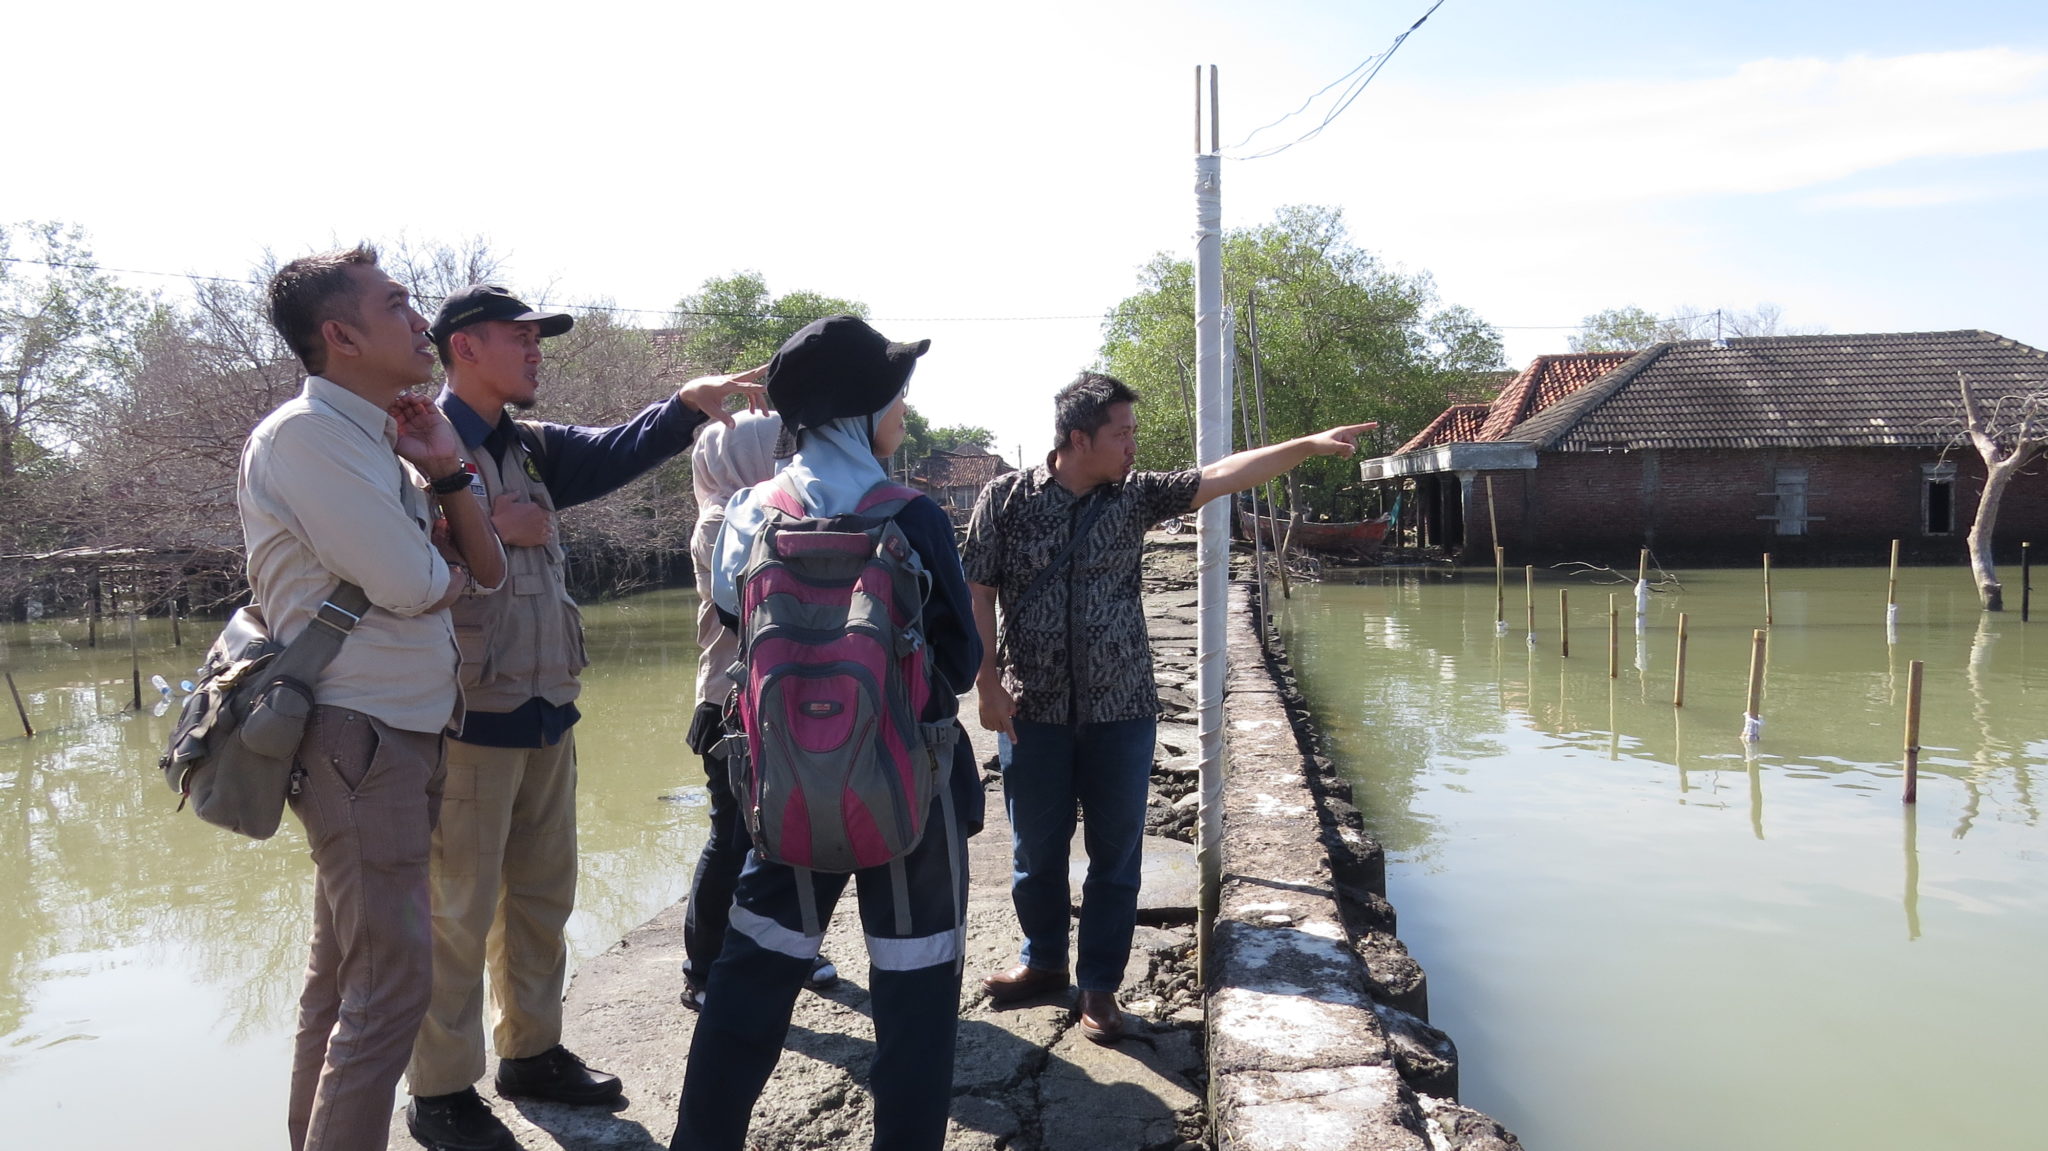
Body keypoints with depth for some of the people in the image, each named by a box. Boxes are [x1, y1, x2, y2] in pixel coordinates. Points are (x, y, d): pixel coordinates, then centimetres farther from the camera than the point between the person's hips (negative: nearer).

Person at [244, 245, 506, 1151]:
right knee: (391, 984, -7)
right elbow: (411, 586, -21)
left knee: (344, 975, 17)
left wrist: (445, 471, -3)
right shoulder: (305, 433, -14)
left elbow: (487, 572, 11)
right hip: (358, 738, -9)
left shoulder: (378, 442, 13)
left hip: (402, 735, 9)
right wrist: (446, 572, 1)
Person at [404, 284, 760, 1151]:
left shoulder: (532, 450, 13)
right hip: (470, 716, -8)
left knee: (542, 894, 17)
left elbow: (613, 453, 0)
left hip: (546, 713, 8)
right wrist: (489, 528, -19)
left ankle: (531, 1051, 33)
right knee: (460, 910, 1)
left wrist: (688, 403, -14)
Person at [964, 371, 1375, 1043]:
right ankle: (1044, 962, 34)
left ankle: (1099, 985, 22)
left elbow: (1224, 475, -3)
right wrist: (988, 683, -8)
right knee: (1036, 850, 11)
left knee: (1116, 854, 6)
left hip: (1121, 712, 2)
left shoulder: (1135, 496, 2)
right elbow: (978, 593, -2)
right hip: (1033, 711, -1)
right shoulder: (1007, 498, -4)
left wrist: (1311, 445, -9)